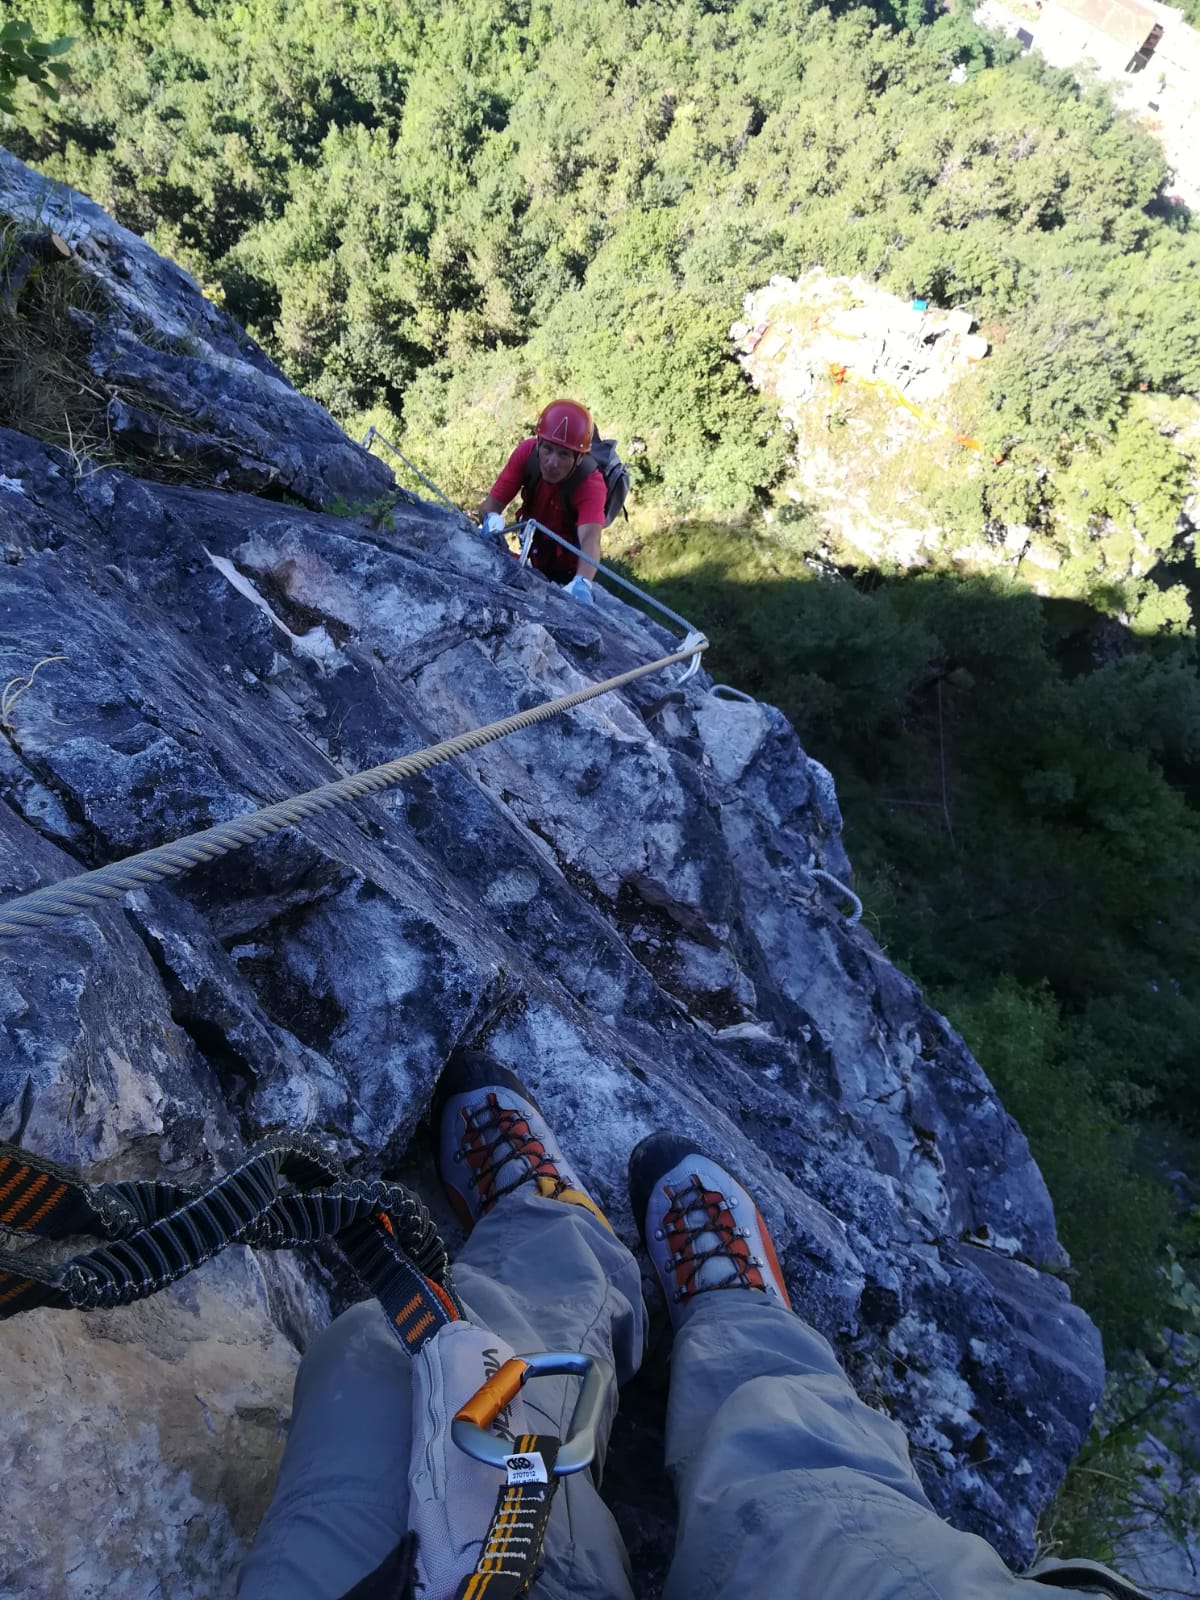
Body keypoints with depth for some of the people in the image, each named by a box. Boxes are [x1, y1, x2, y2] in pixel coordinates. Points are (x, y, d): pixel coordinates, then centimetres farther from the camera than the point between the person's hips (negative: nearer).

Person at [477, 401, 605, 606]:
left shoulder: (590, 483, -31)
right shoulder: (527, 452, -20)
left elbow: (590, 538, -47)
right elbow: (490, 504, -18)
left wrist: (582, 583, -68)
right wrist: (491, 520, -43)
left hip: (569, 574, -4)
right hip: (535, 560, 4)